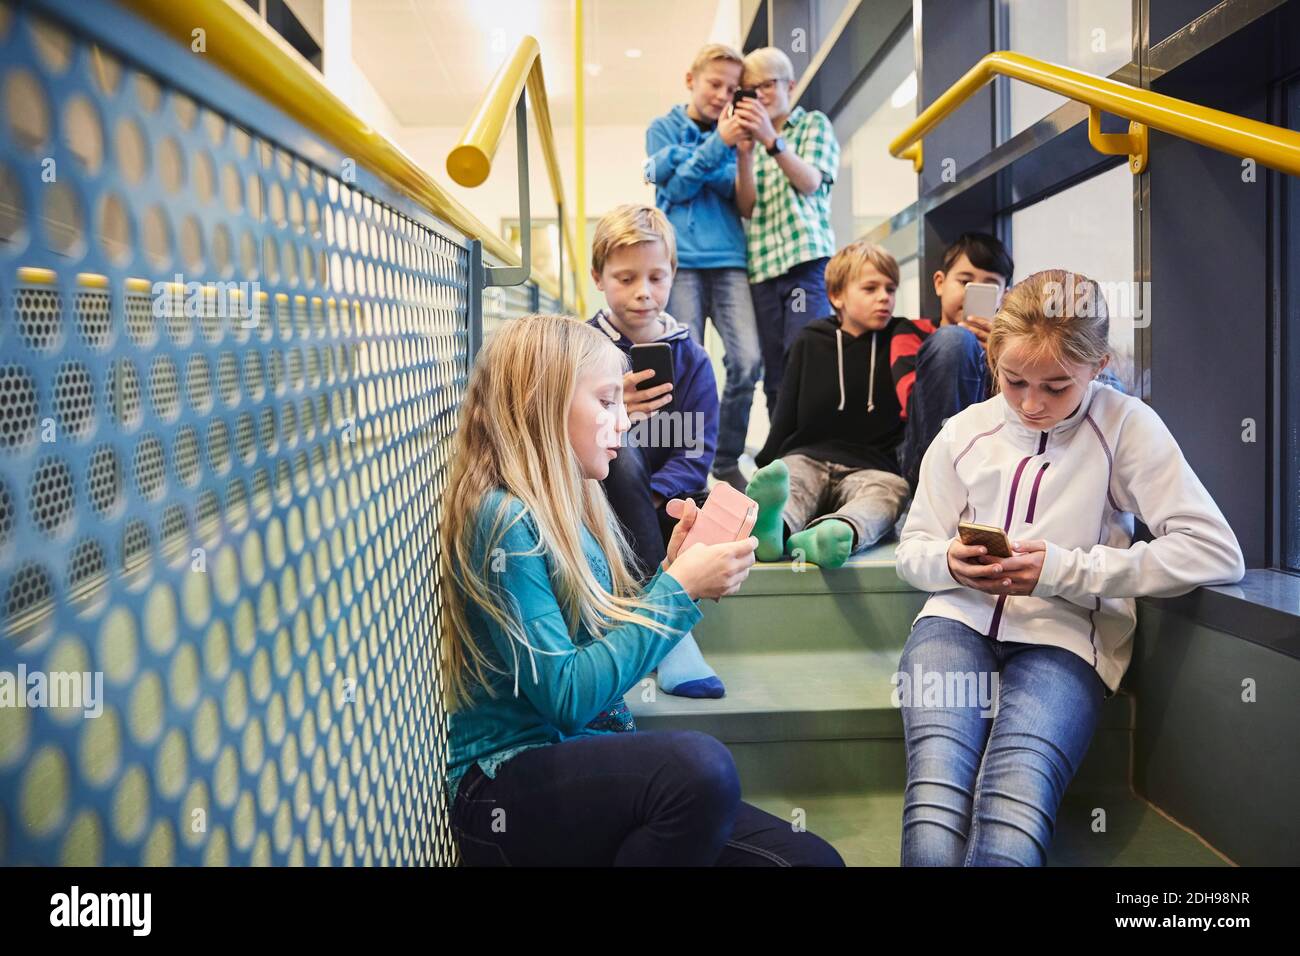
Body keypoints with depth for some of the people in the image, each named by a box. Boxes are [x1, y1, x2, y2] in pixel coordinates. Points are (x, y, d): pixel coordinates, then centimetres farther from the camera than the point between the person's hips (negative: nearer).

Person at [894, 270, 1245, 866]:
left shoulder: (1126, 426, 0)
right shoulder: (966, 430, 10)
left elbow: (1217, 553, -9)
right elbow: (913, 548, 18)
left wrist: (1065, 570, -14)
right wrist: (949, 561, -8)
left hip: (1063, 637, -2)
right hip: (959, 621, 3)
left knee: (1015, 808, -32)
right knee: (937, 798, -27)